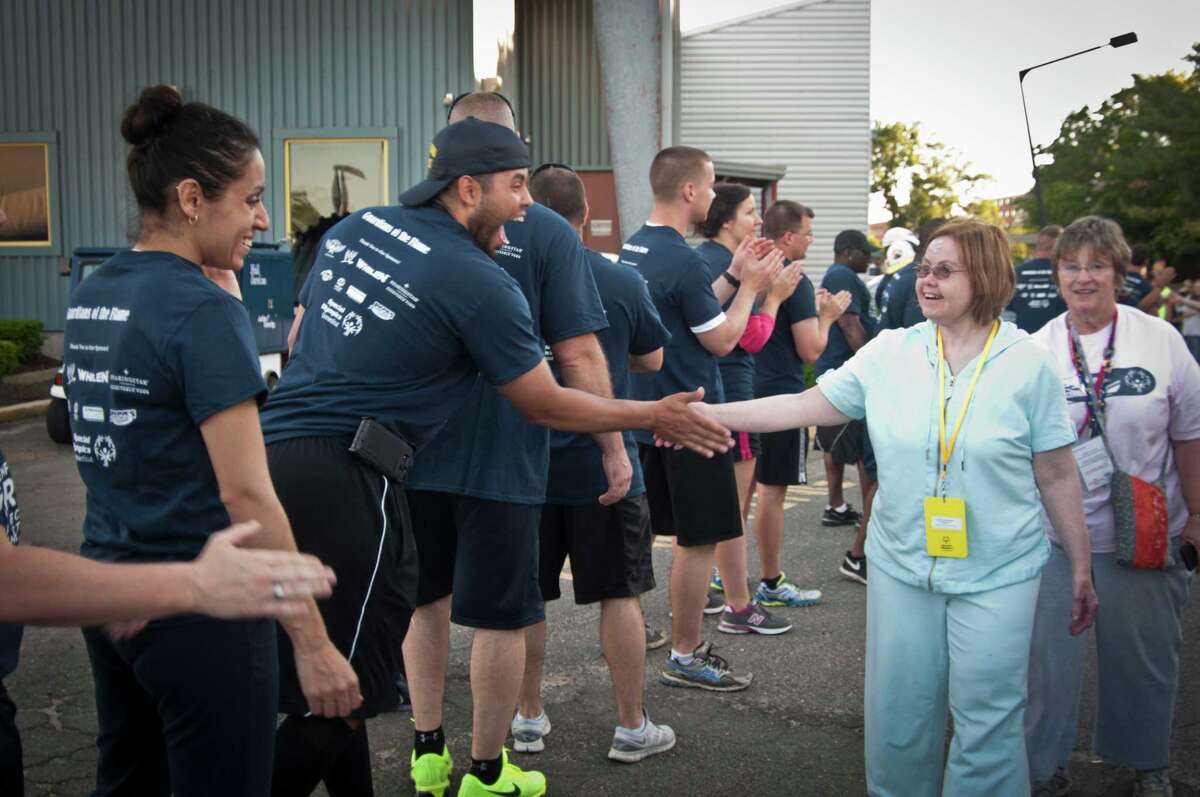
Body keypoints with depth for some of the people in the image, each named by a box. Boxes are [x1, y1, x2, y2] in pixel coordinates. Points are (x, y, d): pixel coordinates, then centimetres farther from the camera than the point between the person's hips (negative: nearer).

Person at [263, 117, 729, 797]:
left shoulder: (352, 228, 13)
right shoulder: (480, 282, -7)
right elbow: (546, 406, 1)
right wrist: (658, 417, 11)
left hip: (276, 449, 8)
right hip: (346, 478, -8)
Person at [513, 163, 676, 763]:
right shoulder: (624, 282, -7)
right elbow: (651, 360, 6)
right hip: (604, 466, -1)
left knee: (525, 597, 14)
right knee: (619, 595, 9)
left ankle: (528, 720, 25)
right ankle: (631, 728, 17)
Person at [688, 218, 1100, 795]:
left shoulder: (1028, 364, -6)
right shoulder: (889, 353, -1)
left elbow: (1057, 475, -1)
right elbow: (806, 405, 0)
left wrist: (1081, 569, 3)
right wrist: (711, 415, -7)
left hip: (997, 575, -2)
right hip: (901, 568, 2)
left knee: (987, 721, 7)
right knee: (897, 715, 13)